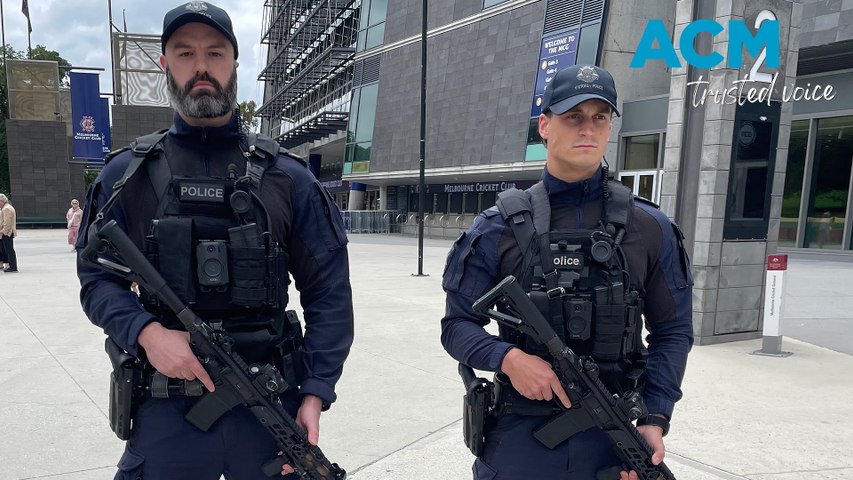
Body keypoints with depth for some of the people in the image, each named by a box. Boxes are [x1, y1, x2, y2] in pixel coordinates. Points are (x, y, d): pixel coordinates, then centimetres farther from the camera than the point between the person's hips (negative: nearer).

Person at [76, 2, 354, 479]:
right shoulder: (128, 173, 2)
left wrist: (316, 393, -9)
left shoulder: (286, 176, -1)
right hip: (166, 409, 0)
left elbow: (329, 292, -2)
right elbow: (98, 277, 3)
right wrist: (146, 331, -17)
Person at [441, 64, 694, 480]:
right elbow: (457, 325, -2)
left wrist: (655, 419, -6)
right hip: (519, 436, -1)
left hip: (613, 440, 1)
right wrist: (508, 358, -21)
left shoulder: (650, 229, 1)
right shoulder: (499, 227, -4)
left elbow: (672, 332, 4)